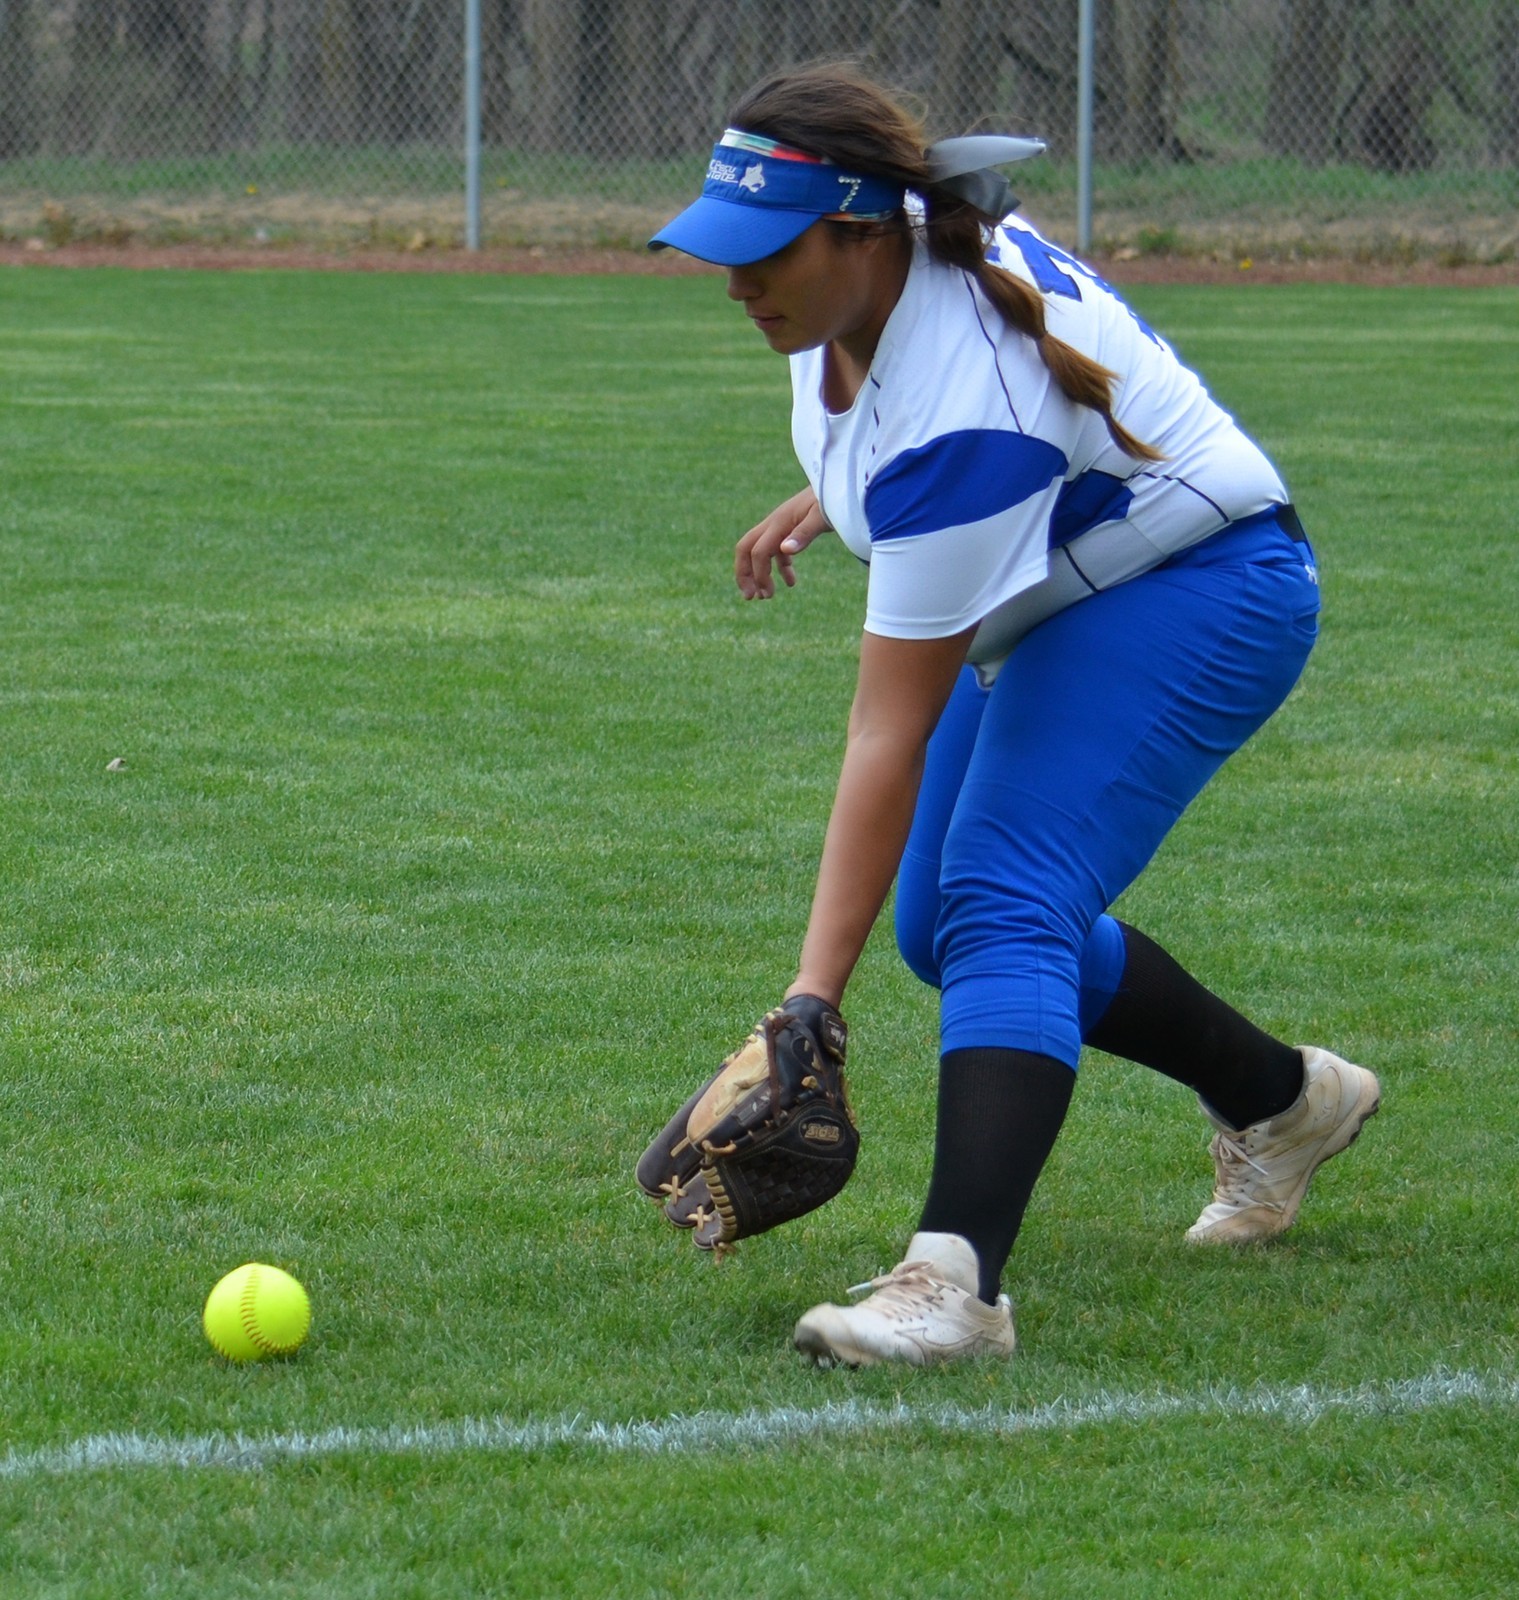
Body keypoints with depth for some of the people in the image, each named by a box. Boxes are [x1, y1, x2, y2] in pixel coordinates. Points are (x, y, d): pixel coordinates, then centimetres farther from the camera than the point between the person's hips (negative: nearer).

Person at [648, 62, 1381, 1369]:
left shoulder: (954, 422, -36)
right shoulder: (904, 242, -12)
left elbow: (890, 737, -36)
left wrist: (816, 994, -35)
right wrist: (829, 500, 12)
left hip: (1192, 597, -10)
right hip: (1059, 605, 10)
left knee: (1000, 906, -28)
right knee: (948, 928, 14)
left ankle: (958, 1278, -43)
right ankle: (1283, 1101, 32)